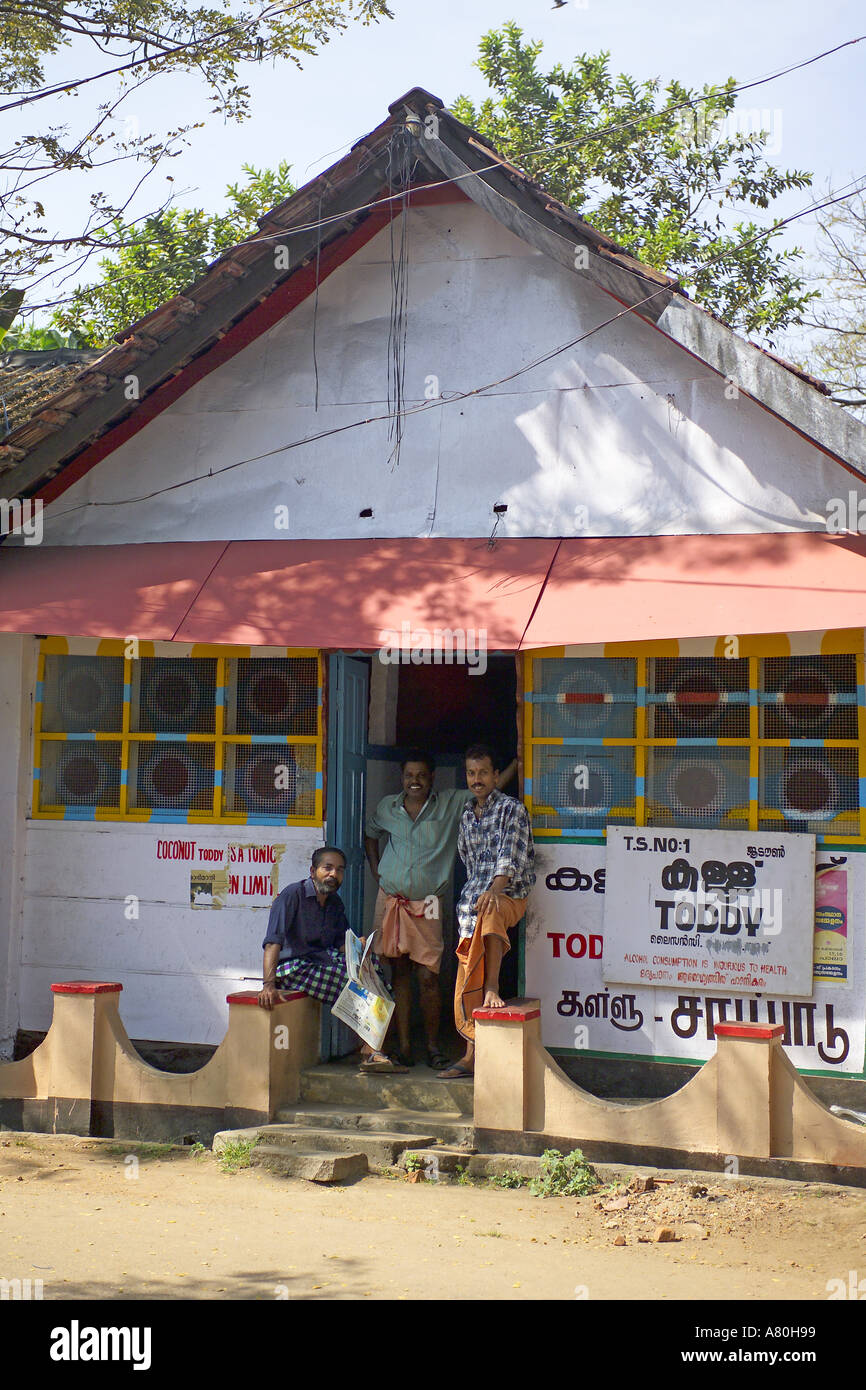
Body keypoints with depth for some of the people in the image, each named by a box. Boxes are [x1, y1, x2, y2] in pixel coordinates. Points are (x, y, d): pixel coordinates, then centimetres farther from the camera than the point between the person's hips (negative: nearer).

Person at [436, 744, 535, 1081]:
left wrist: (495, 888, -32)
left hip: (508, 894, -6)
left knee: (489, 913, -42)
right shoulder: (467, 817, 18)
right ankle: (472, 1055, 6)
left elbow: (512, 855, -17)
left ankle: (493, 988, -40)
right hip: (472, 897, 7)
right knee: (467, 978, 2)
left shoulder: (512, 809, -3)